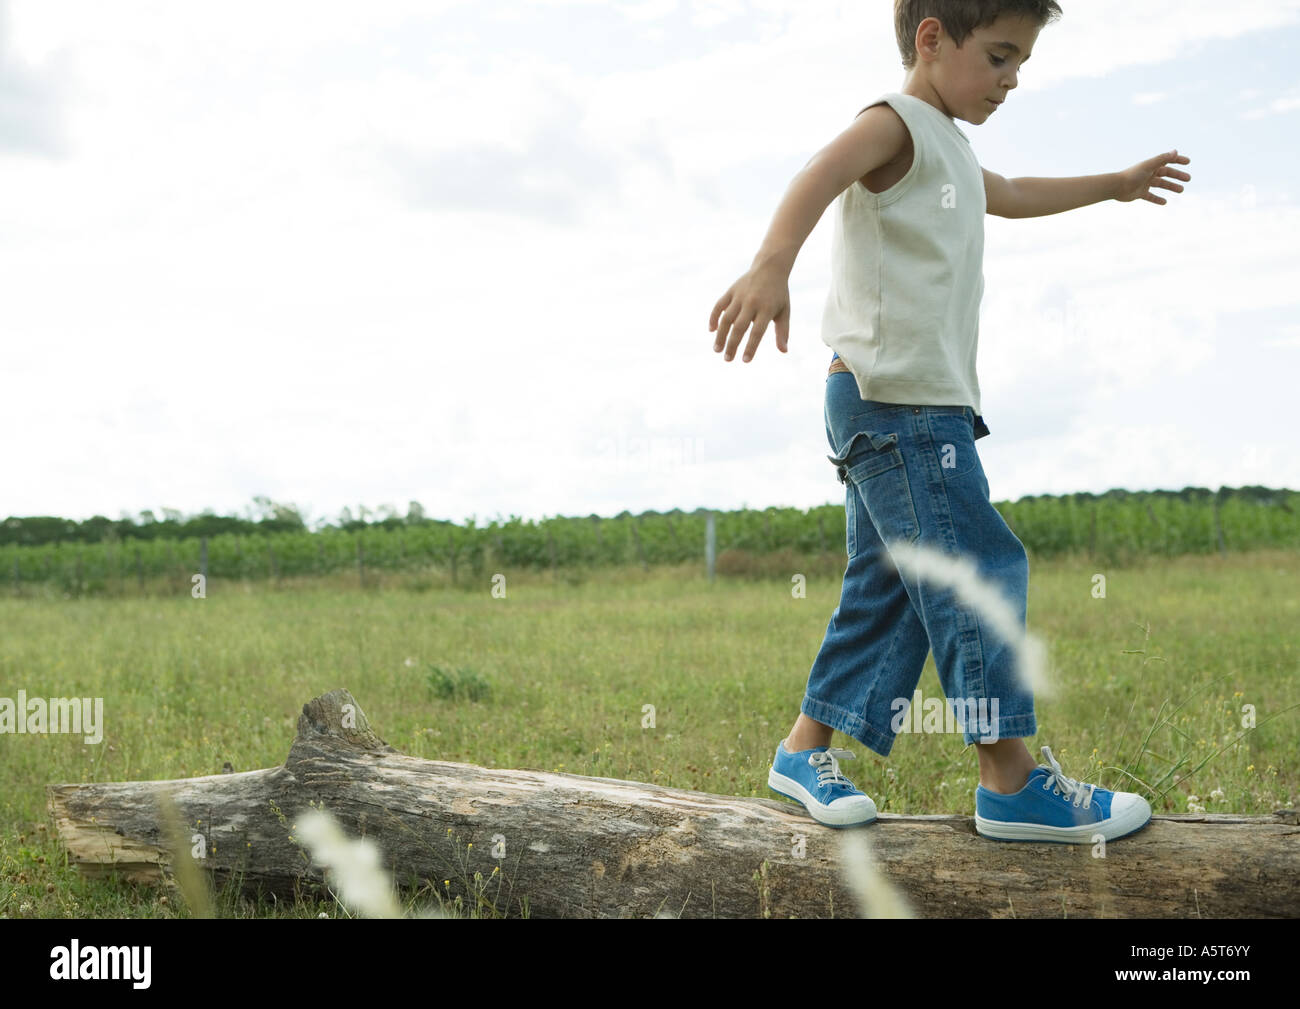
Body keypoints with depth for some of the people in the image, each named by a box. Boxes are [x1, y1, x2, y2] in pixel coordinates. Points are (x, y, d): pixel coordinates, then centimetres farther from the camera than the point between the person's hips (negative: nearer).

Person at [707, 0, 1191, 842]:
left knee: (888, 588, 10)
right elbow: (820, 177, -29)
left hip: (927, 406, 10)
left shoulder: (949, 149, 25)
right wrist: (773, 264, -49)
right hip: (889, 400, -10)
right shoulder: (898, 125, -7)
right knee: (976, 567, -11)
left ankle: (808, 749, 18)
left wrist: (1113, 186, 55)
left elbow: (1010, 196, 45)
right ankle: (1012, 780, -7)